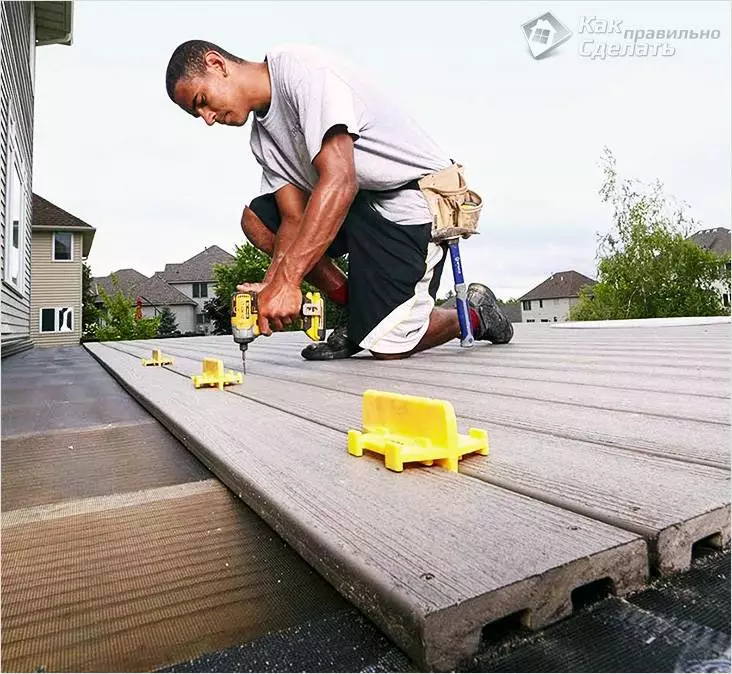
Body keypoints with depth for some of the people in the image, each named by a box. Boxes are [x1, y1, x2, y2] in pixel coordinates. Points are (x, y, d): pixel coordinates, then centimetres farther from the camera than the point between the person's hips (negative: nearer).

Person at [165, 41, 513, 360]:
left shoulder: (299, 66, -17)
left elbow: (340, 181, -30)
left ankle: (475, 313, 14)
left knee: (387, 345, -16)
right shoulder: (262, 139, 9)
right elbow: (295, 220, 1)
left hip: (413, 195, -9)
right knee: (256, 218, 4)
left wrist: (288, 280, -34)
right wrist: (272, 283, -18)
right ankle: (357, 307, 5)